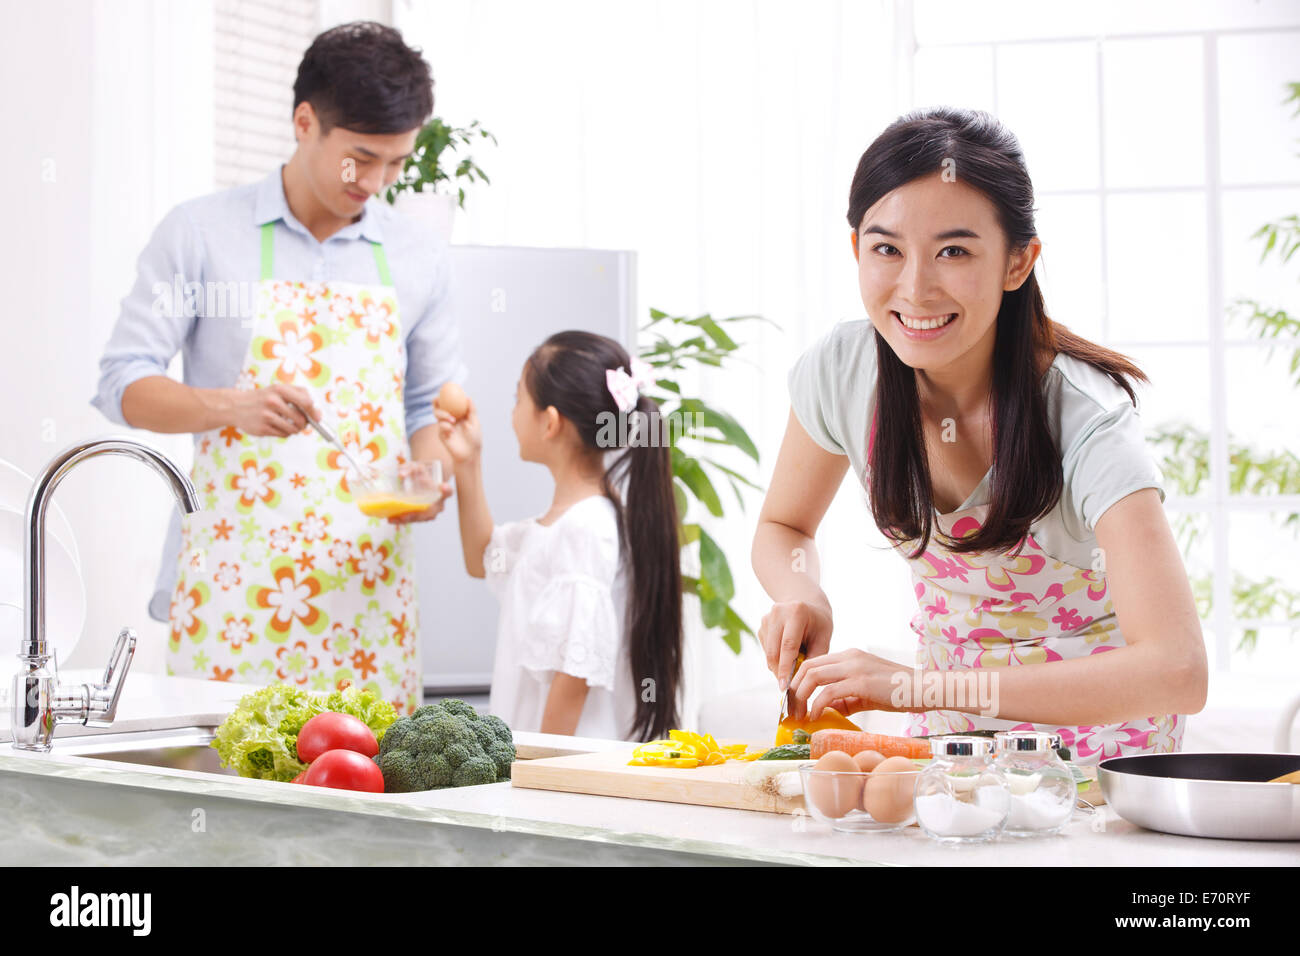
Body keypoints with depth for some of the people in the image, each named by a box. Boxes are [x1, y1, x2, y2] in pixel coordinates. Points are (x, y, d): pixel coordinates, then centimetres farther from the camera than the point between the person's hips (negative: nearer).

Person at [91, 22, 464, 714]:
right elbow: (123, 383, -1)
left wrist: (429, 473, -2)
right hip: (235, 576, -2)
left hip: (367, 580, 3)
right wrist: (232, 405, -19)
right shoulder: (200, 233, 1)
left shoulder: (416, 257, 11)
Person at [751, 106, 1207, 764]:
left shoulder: (1083, 419, -27)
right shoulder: (841, 372, -15)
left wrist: (918, 686, -42)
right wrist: (801, 596, -18)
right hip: (950, 717, 4)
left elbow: (1177, 672, -38)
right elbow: (782, 527, 6)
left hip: (1092, 706, -3)